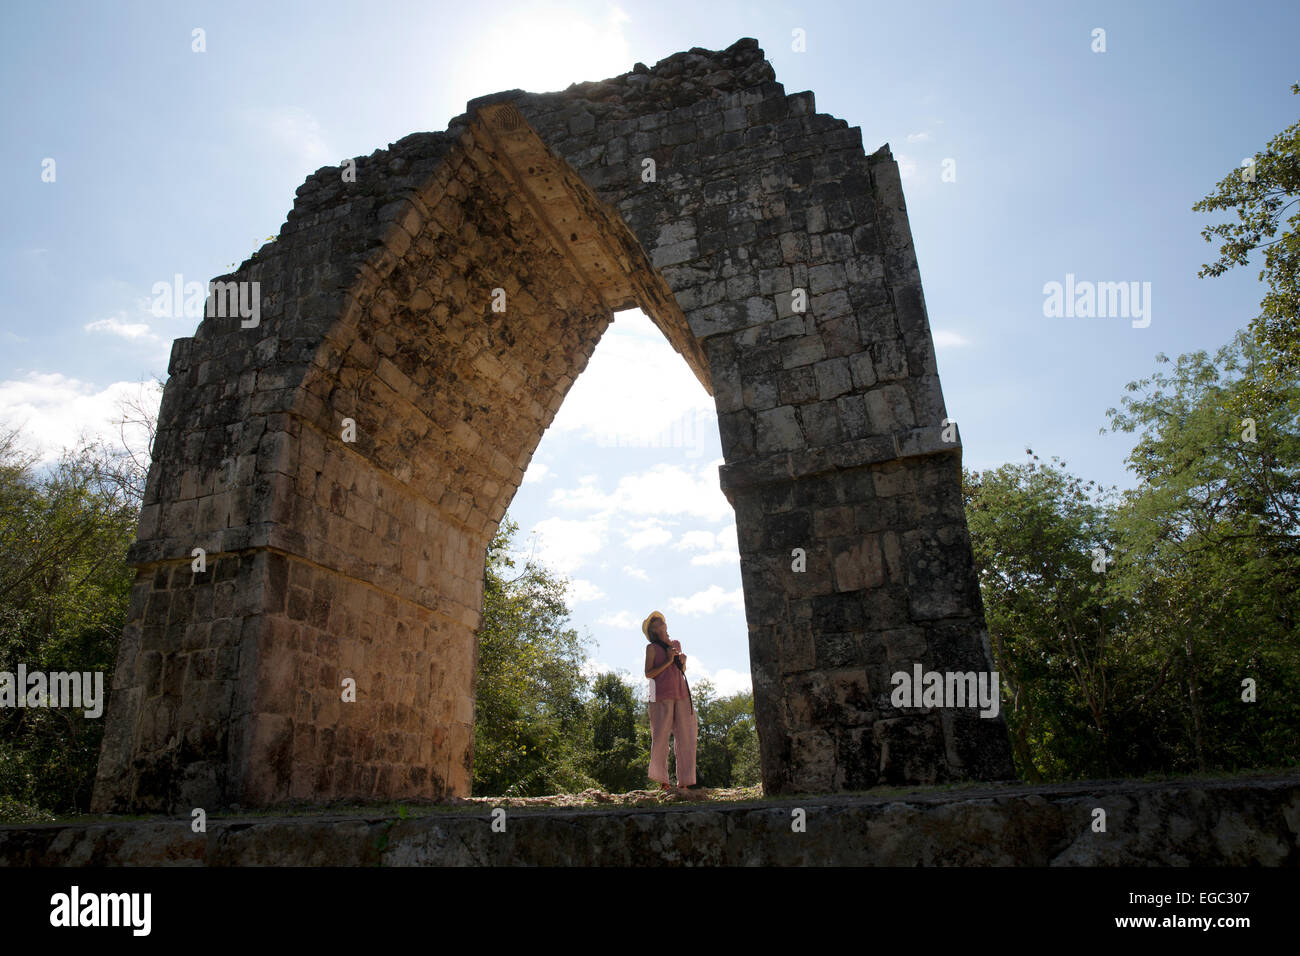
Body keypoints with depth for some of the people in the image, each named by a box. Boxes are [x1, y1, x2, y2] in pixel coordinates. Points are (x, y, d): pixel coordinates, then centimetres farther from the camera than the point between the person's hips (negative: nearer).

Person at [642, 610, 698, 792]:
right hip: (661, 696, -5)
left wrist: (683, 661, 4)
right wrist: (668, 662, -11)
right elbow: (648, 673, -5)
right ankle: (661, 781, 7)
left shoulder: (676, 644, 18)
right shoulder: (652, 648, 3)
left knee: (686, 736, 0)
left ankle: (684, 782, 6)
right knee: (660, 737, -5)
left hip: (681, 695, 5)